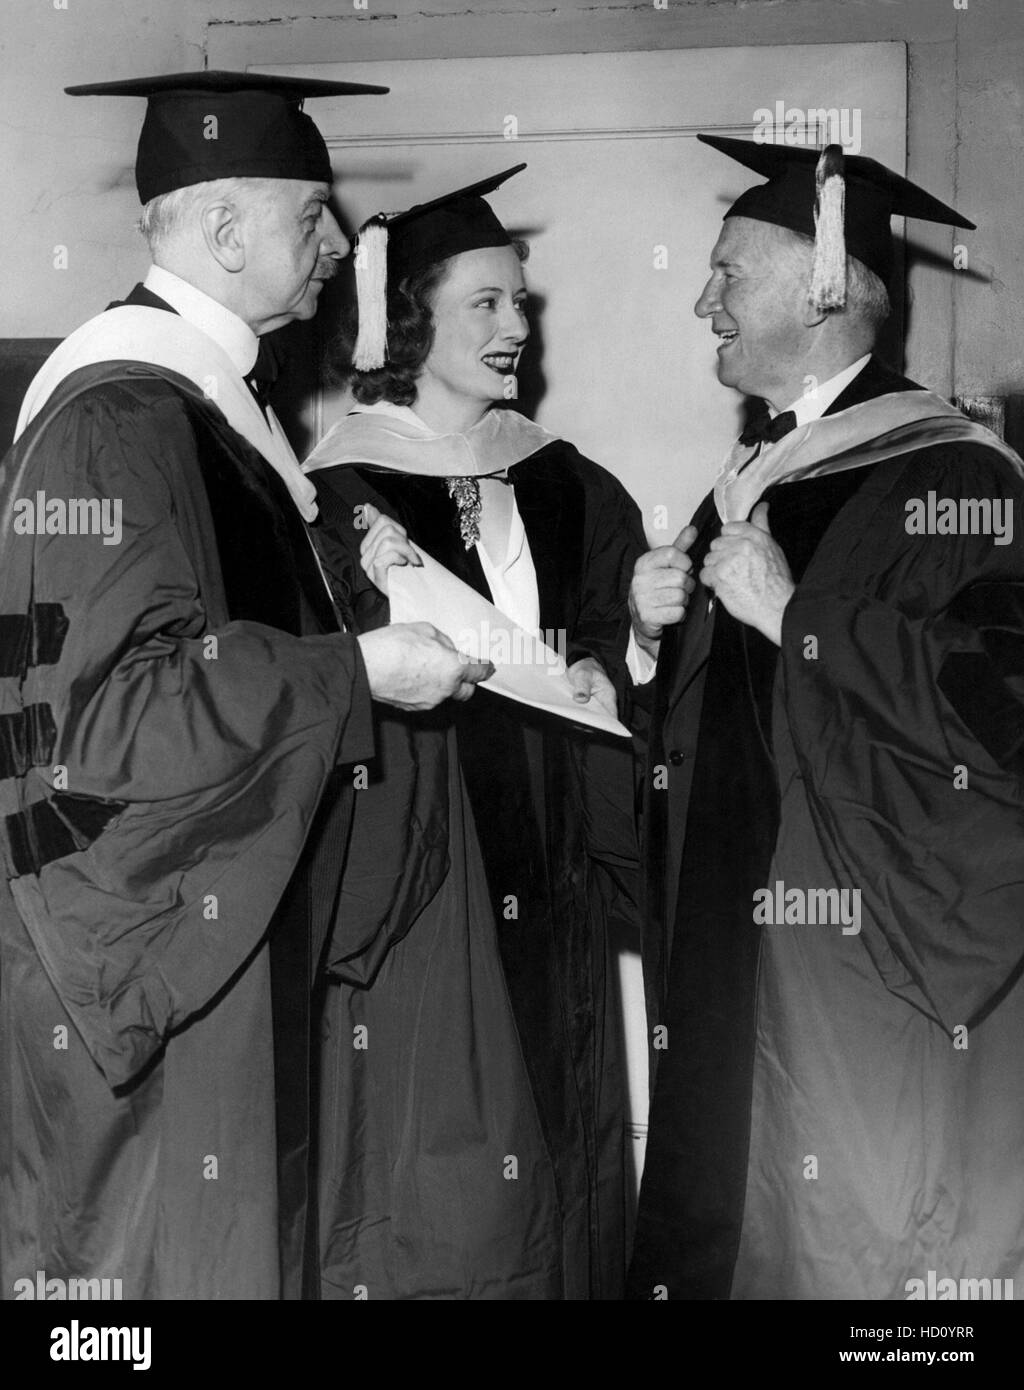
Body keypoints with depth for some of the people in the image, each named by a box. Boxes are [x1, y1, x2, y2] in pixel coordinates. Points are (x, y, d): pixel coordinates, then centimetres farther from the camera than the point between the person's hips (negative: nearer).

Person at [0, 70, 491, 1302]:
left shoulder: (209, 392, 11)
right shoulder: (120, 414, -19)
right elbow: (125, 691, -24)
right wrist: (360, 672, -20)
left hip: (227, 915, 10)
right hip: (153, 924, -10)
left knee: (243, 1230, 18)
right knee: (165, 1250, 3)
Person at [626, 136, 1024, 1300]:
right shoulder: (746, 485, 13)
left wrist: (794, 614, -19)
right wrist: (656, 634, 0)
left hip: (877, 987, -8)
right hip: (734, 979, 8)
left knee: (854, 1248, 3)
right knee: (727, 1234, 14)